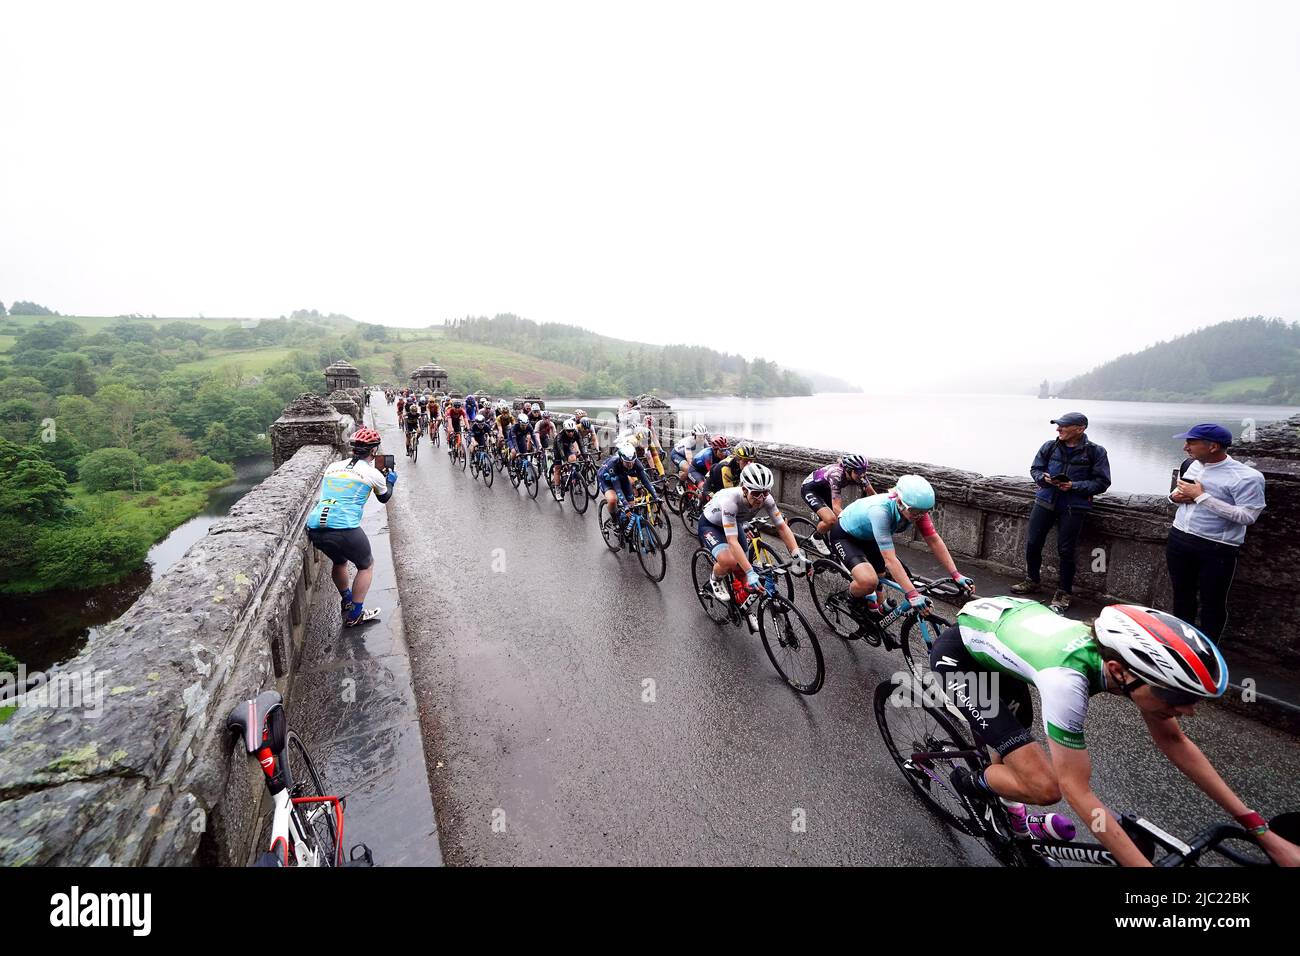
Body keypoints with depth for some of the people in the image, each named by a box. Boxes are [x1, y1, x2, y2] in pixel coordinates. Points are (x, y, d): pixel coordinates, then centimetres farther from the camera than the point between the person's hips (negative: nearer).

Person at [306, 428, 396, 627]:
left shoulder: (333, 466, 17)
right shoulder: (373, 473, 3)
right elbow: (385, 497, 22)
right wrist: (390, 480, 41)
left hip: (314, 527, 6)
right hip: (344, 528, -6)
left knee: (339, 561, 33)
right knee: (367, 565, 19)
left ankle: (346, 601, 51)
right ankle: (355, 615, 20)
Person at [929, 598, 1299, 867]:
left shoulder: (1126, 652, -18)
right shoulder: (1067, 678, -38)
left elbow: (1173, 741, 1)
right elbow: (1076, 789, -26)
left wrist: (1261, 830, 0)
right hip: (957, 653, -7)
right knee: (1045, 787, -13)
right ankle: (975, 784, 18)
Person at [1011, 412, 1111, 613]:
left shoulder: (1095, 451, -4)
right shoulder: (1050, 446, 4)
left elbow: (1102, 482, -3)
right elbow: (1035, 468, 13)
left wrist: (1074, 486, -16)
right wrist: (1044, 478, -9)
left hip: (1073, 507, -3)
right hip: (1045, 500, 3)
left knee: (1066, 551, -1)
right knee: (1032, 543, 5)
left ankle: (1064, 593, 17)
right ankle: (1032, 582, 27)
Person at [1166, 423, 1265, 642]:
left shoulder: (1246, 477, -16)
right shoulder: (1192, 465, 5)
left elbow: (1247, 516, -21)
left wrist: (1201, 496, -23)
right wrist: (1175, 496, -2)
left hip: (1216, 549, -6)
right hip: (1179, 539, 6)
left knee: (1212, 603, 6)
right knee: (1182, 595, 17)